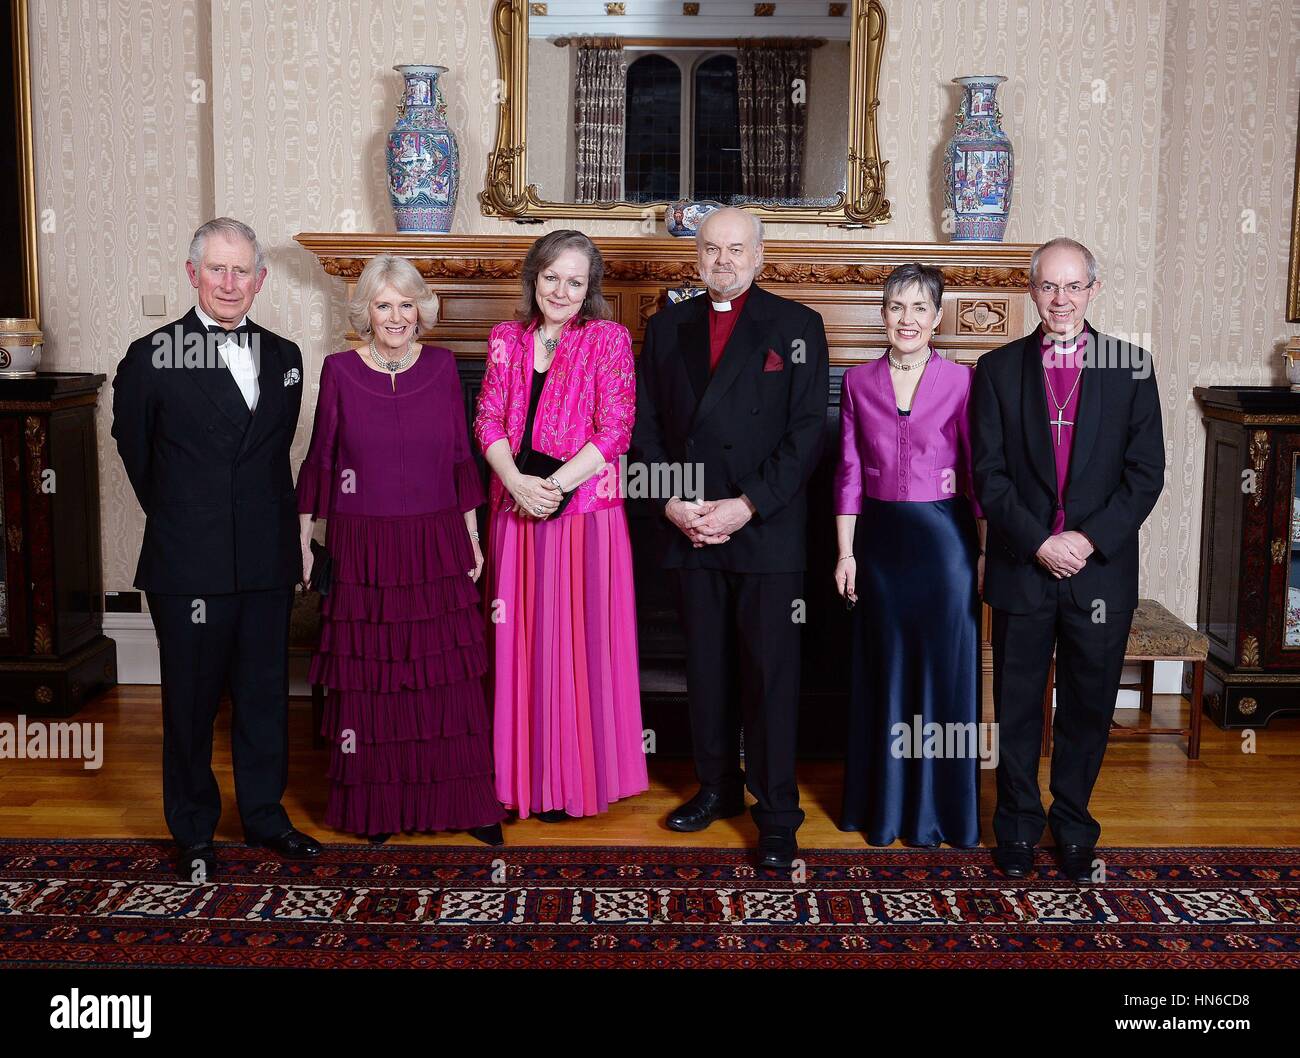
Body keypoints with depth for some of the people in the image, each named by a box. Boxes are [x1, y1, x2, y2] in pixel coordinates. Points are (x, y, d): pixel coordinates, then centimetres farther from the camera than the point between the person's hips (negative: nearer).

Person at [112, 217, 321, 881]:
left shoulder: (283, 357, 7)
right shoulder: (152, 356, -5)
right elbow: (133, 444, 7)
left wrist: (271, 521, 12)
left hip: (267, 560, 4)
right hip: (189, 564, -4)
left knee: (264, 695, 14)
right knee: (190, 701, 8)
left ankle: (264, 814, 30)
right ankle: (193, 833, 24)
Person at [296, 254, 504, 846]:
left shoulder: (442, 366, 4)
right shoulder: (339, 370, 0)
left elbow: (460, 458, 8)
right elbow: (319, 460, 4)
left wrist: (471, 536, 8)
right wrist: (302, 540, 3)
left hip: (437, 547, 1)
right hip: (363, 548, -1)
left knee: (447, 680, 3)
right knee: (371, 679, 4)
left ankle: (464, 802, 15)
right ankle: (377, 807, 18)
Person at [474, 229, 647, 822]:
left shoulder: (608, 339, -1)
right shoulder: (507, 339, 10)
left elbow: (615, 430, -9)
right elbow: (488, 419, 4)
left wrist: (554, 485, -17)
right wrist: (517, 483, -13)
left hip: (585, 511, -4)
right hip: (515, 511, 4)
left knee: (577, 640, 1)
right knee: (518, 640, 8)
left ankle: (574, 778, 13)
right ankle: (521, 773, 20)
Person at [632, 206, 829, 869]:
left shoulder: (796, 327, 2)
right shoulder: (668, 328, 12)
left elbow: (807, 433, -5)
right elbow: (645, 424, 10)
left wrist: (746, 505, -13)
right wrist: (671, 500, -5)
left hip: (766, 528, -3)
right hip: (689, 527, 3)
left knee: (770, 673, -1)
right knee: (706, 667, 11)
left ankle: (777, 814, 8)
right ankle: (717, 786, 26)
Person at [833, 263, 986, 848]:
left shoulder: (960, 381, -3)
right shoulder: (859, 382, 4)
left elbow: (979, 470, -2)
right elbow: (850, 472, 5)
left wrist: (988, 551, -6)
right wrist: (845, 553, 2)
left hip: (944, 538, -2)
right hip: (880, 538, 2)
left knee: (944, 669, 5)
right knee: (883, 671, 11)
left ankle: (940, 806, 20)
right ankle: (884, 802, 25)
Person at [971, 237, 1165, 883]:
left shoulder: (1131, 368, 2)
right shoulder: (998, 369, 3)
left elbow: (1146, 472, -1)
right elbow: (989, 473, -2)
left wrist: (1090, 539, -13)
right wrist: (1039, 543, -13)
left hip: (1102, 570, 0)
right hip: (1021, 569, 0)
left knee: (1089, 706, 10)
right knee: (1017, 706, 9)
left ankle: (1073, 826, 28)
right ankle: (1018, 827, 25)